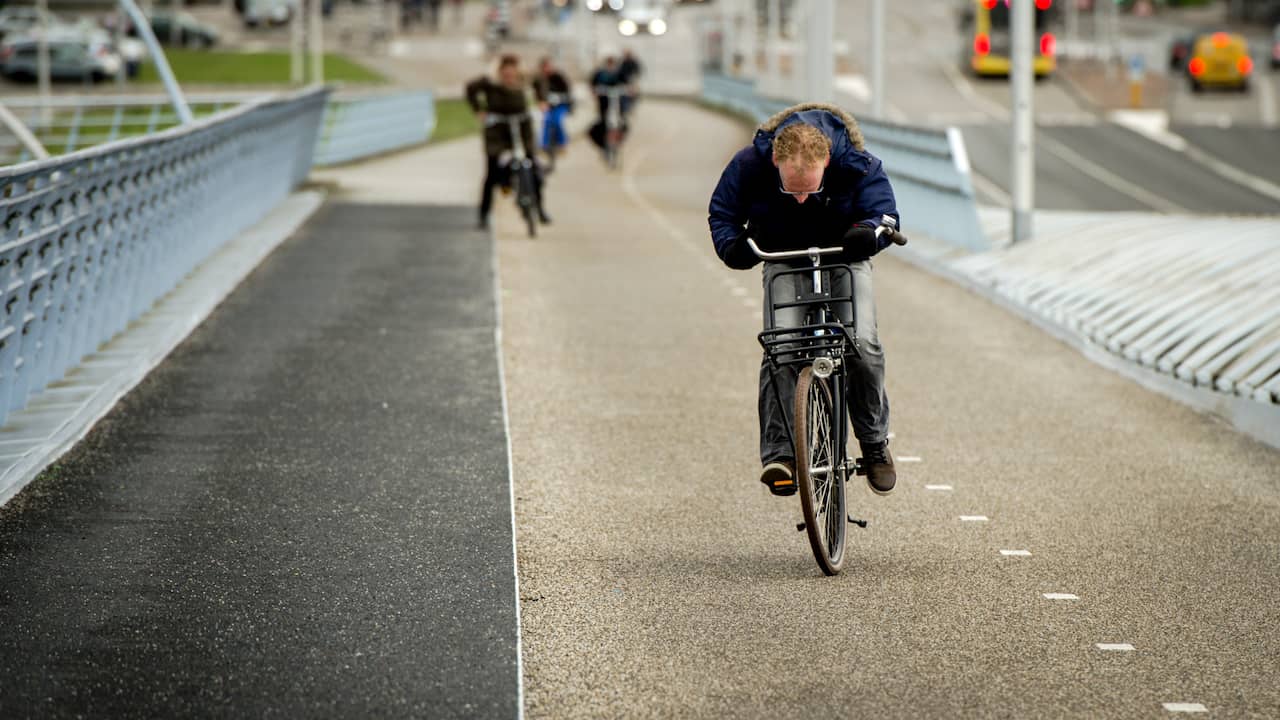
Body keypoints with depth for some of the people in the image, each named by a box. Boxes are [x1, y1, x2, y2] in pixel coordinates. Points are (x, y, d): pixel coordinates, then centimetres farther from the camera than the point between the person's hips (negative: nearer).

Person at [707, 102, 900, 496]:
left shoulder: (858, 165, -27)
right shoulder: (749, 165, -25)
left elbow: (884, 211, -16)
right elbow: (721, 213, -8)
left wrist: (868, 232, -40)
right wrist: (732, 244, -30)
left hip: (844, 261, 0)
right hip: (784, 261, 0)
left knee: (862, 343, -20)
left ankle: (875, 442, 2)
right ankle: (779, 454, -23)